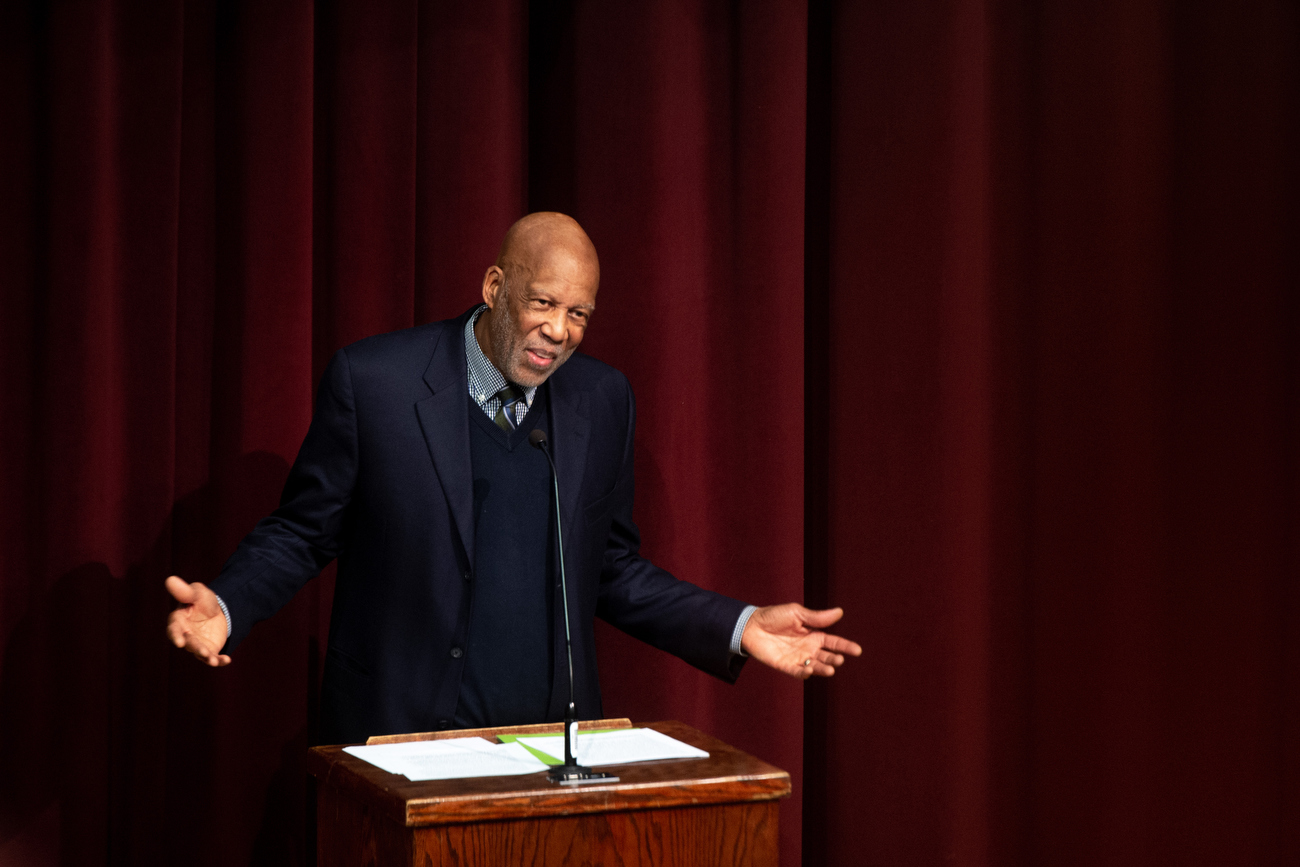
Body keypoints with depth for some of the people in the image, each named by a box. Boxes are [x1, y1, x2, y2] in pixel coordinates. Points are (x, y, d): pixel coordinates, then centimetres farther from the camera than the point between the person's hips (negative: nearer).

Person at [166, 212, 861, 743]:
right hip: (401, 739, -3)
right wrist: (224, 606, -18)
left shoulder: (602, 399, 4)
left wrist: (739, 628, 2)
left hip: (553, 739, 3)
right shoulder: (371, 380, -7)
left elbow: (611, 572, 11)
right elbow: (301, 533, 0)